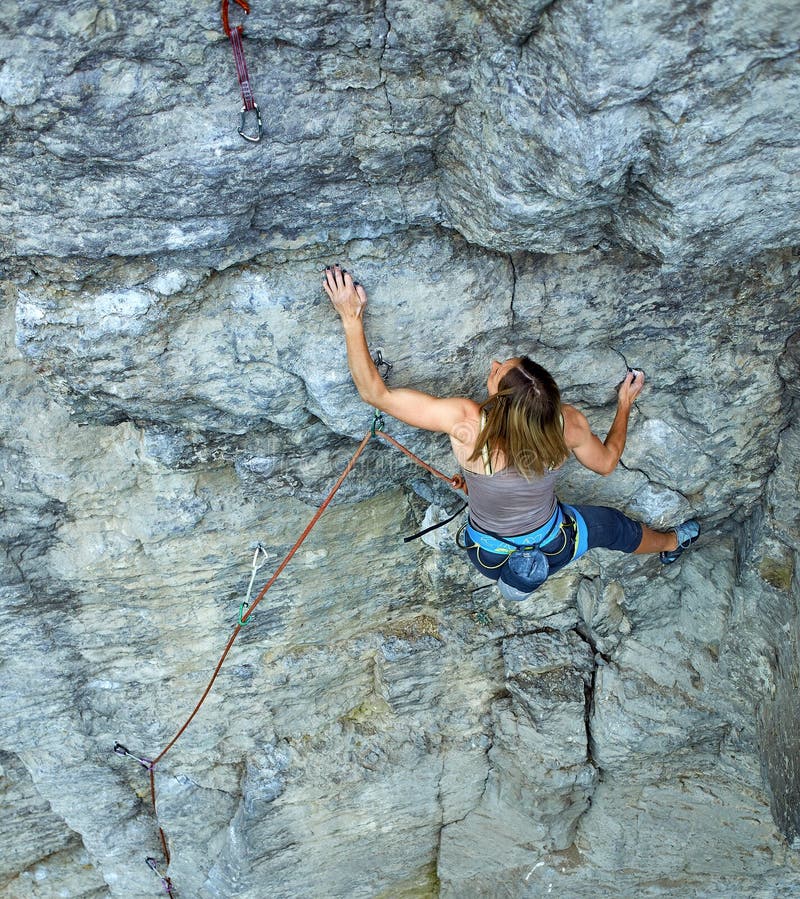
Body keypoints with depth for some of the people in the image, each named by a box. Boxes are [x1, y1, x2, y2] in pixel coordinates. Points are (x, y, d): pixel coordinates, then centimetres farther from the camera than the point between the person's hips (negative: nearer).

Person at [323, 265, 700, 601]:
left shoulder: (464, 423, -40)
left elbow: (375, 393, -34)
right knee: (612, 524, 35)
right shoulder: (569, 424, -31)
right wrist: (625, 403, 7)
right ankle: (671, 543, 62)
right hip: (554, 547, 2)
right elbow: (606, 462, -7)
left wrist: (352, 318, -29)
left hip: (490, 558, -2)